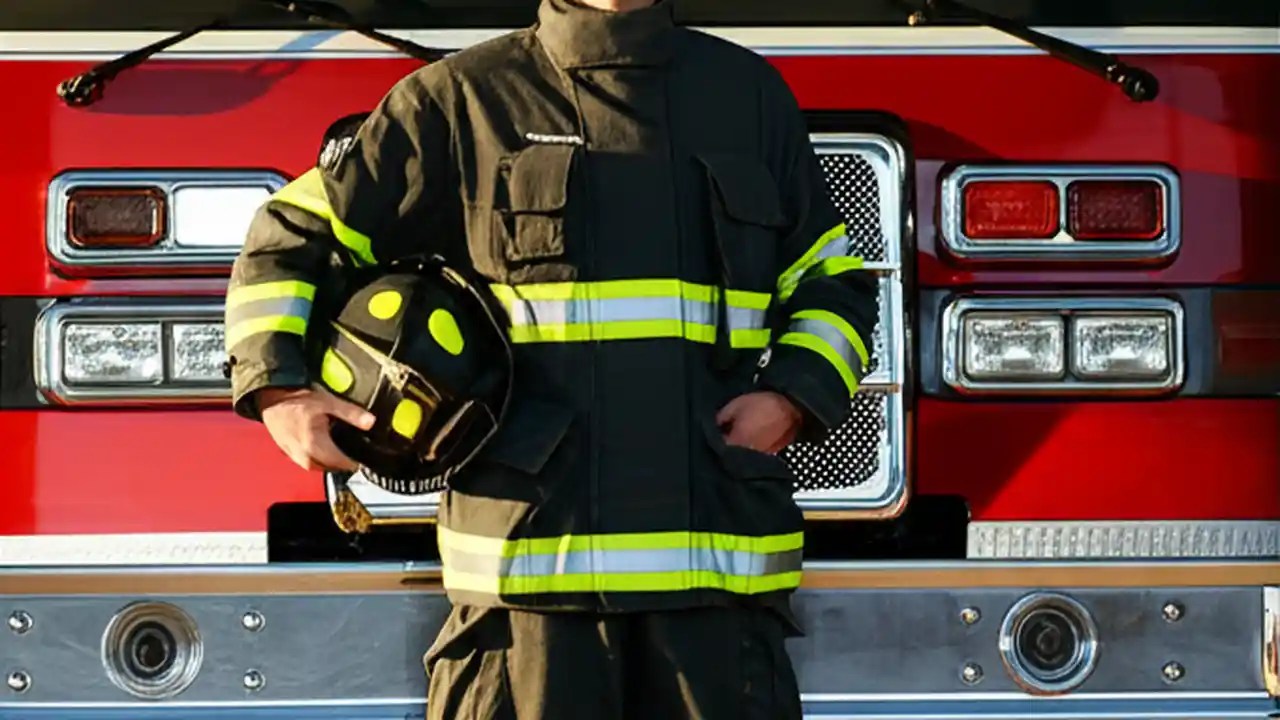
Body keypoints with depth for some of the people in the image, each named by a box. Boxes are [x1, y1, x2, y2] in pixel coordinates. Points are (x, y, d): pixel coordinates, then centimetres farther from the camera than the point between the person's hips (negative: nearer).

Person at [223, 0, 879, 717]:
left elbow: (833, 281, 21)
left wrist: (792, 397, 2)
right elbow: (297, 234, 12)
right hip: (528, 553, -2)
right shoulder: (461, 100, 8)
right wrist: (279, 388, -3)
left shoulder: (751, 92, 17)